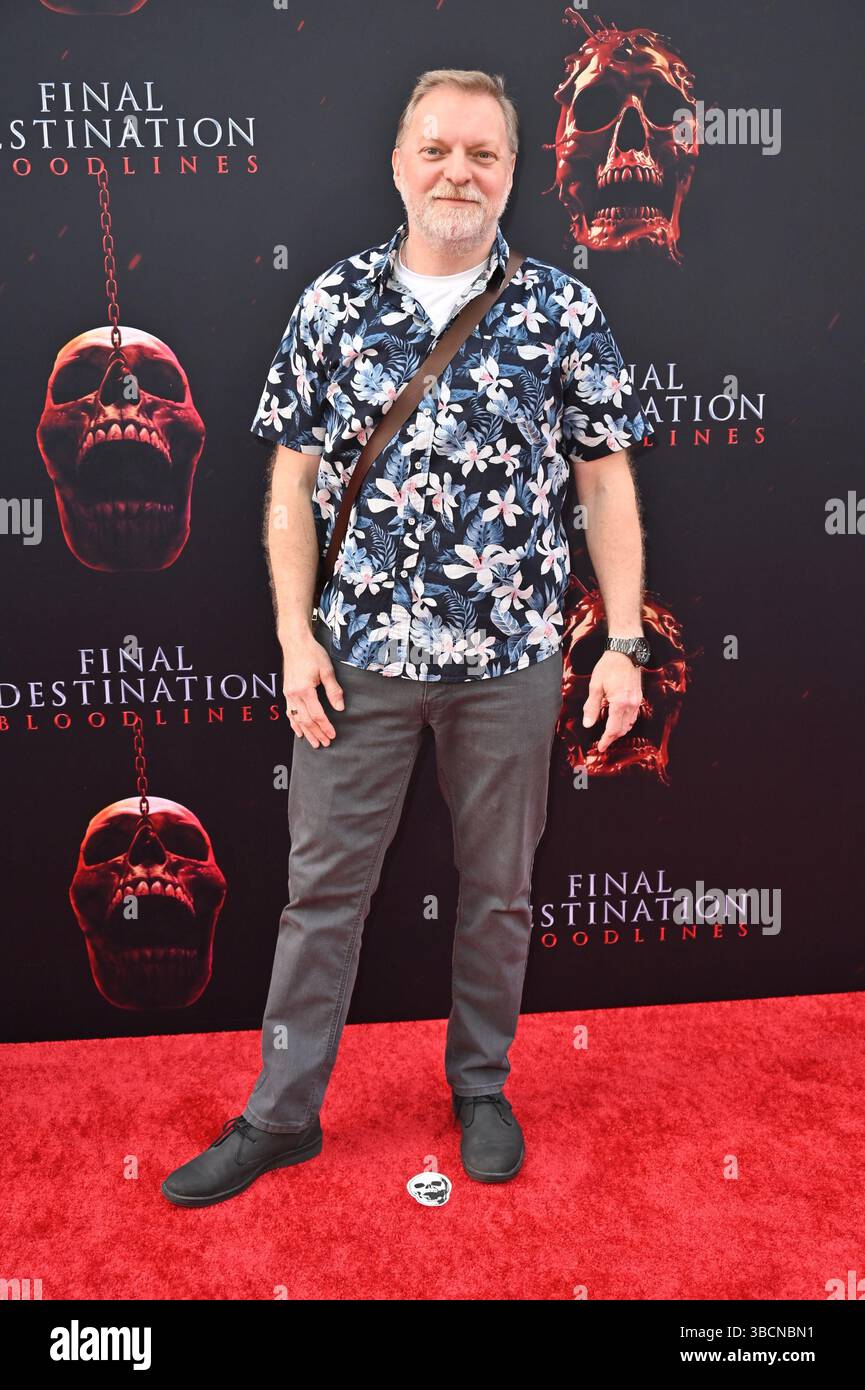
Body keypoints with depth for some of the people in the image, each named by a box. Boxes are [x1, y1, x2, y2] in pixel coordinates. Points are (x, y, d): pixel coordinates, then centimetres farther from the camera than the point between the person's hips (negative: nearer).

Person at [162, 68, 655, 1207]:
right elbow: (294, 481, 3)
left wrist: (625, 643, -4)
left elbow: (606, 484, 2)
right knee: (322, 883, 8)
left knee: (499, 887, 13)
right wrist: (295, 635, -4)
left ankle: (482, 1085, 36)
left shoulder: (563, 311, 1)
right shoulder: (332, 303, 3)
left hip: (510, 656, 0)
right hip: (358, 654, 1)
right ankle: (281, 1114, 26)